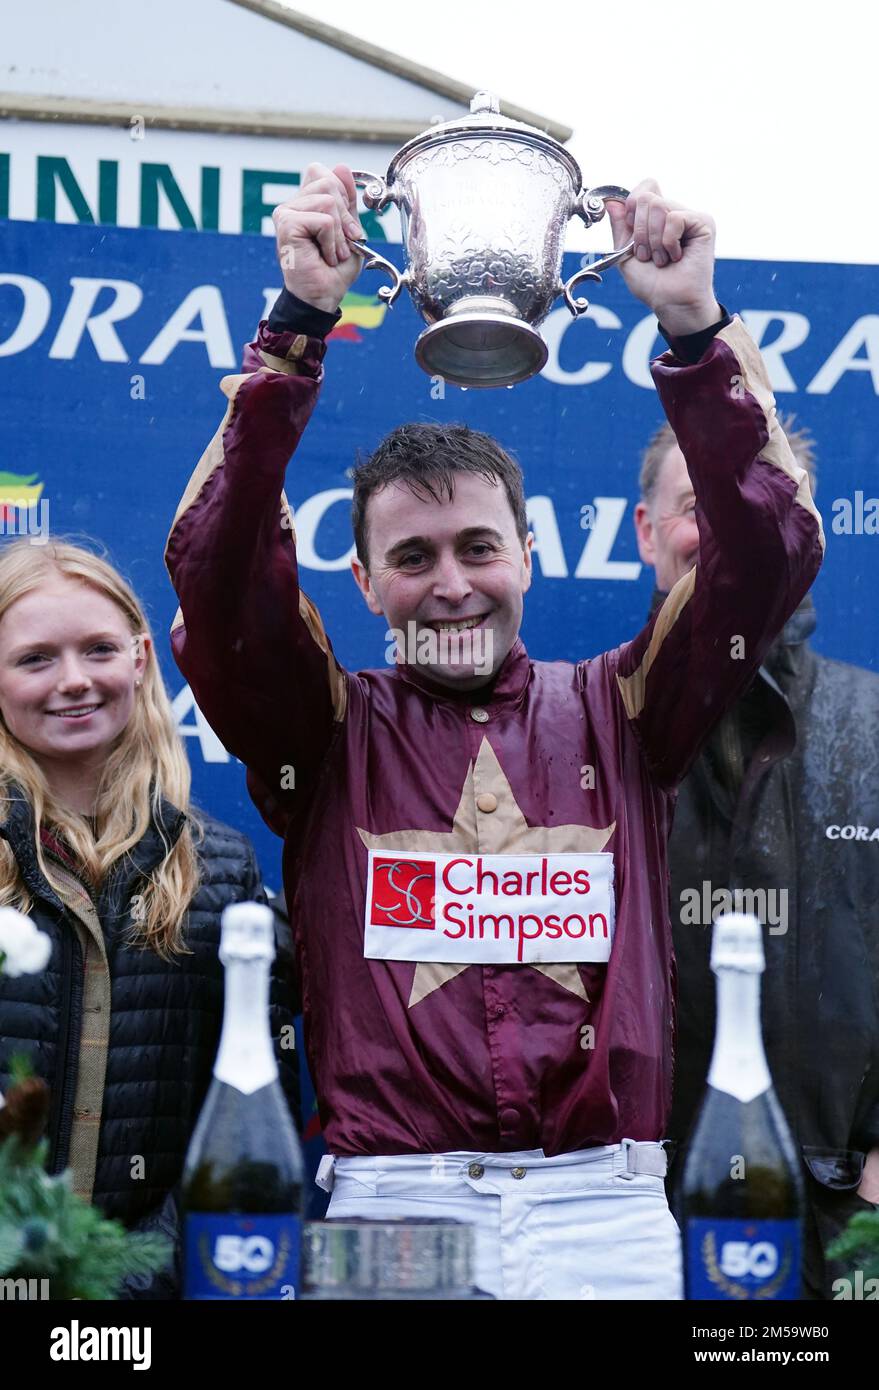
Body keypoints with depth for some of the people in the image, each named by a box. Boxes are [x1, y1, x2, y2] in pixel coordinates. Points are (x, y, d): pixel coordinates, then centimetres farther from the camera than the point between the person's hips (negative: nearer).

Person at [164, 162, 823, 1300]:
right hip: (393, 1198, -1)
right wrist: (298, 327, -13)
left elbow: (768, 552, 2)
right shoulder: (331, 728, 8)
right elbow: (217, 564, -6)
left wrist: (694, 330, -8)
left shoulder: (611, 714, 11)